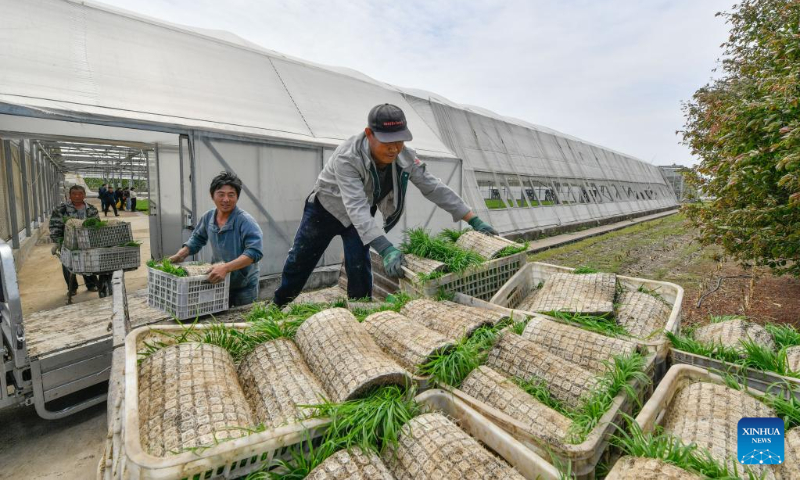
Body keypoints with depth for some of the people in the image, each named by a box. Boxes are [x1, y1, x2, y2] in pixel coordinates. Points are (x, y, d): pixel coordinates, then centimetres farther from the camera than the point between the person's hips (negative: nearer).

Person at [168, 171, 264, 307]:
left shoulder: (245, 221, -21)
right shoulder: (208, 217, -1)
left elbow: (254, 251, -32)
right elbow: (197, 239, 18)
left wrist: (226, 267, -40)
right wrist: (180, 255, 3)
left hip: (244, 287, -5)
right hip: (218, 283, 5)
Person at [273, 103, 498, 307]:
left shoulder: (405, 157, -24)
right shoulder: (347, 157, -38)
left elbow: (435, 188, -18)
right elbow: (357, 207, -47)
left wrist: (475, 221, -20)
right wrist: (386, 249, -58)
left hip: (360, 217, 3)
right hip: (325, 208, -2)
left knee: (359, 268, -6)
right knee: (299, 261, 10)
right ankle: (278, 306, 35)